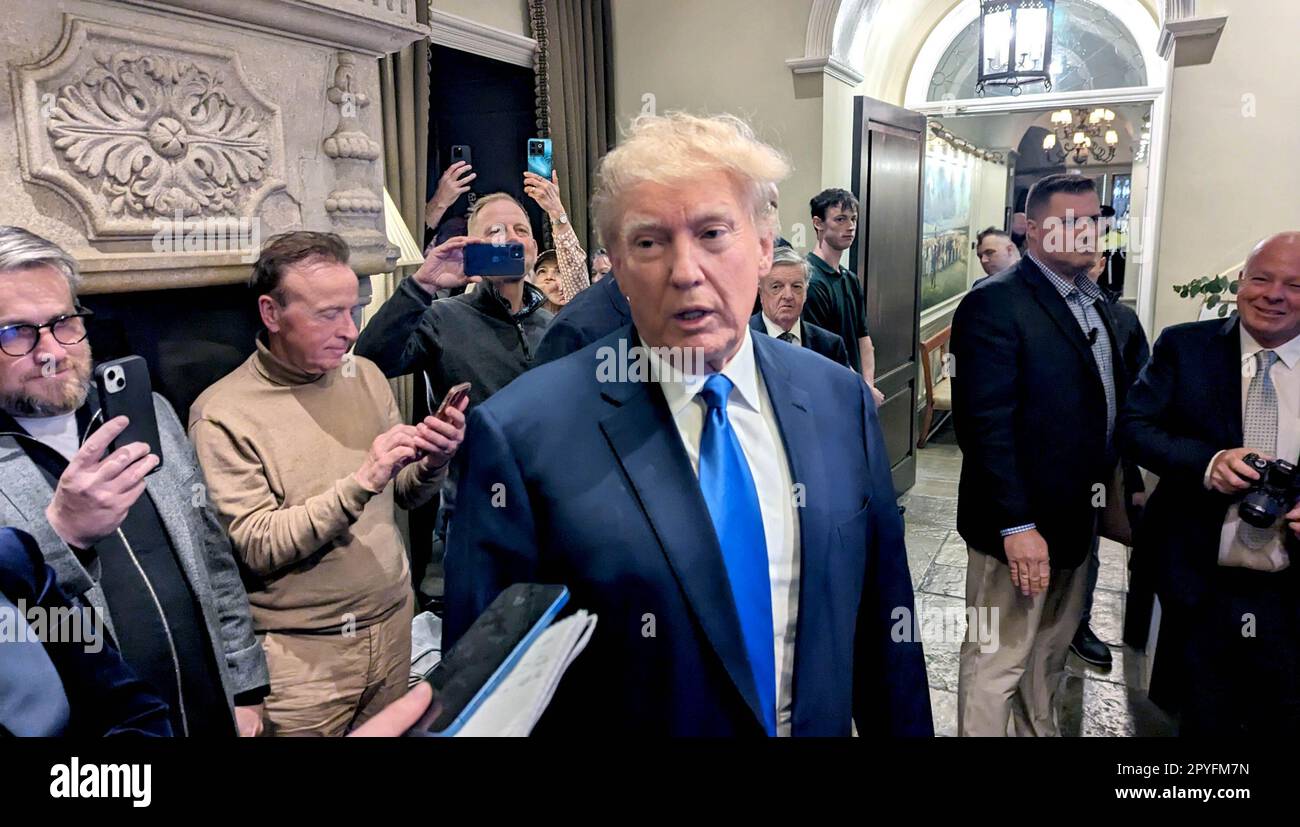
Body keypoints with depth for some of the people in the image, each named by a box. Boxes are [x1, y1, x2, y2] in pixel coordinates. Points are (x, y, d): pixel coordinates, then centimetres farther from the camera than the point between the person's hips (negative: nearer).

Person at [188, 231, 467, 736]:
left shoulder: (365, 376, 2)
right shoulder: (222, 414, -13)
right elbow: (256, 547, -17)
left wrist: (433, 462, -13)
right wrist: (359, 483, -26)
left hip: (393, 626, 5)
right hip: (302, 654, -4)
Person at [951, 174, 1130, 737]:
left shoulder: (1095, 300, 11)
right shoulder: (995, 303, -16)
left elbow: (1109, 400, 16)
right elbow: (986, 424, -20)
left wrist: (1114, 483, 8)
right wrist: (1017, 526, -21)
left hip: (1079, 517, 8)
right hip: (1021, 524, -8)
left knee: (1051, 654, 21)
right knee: (997, 661, 5)